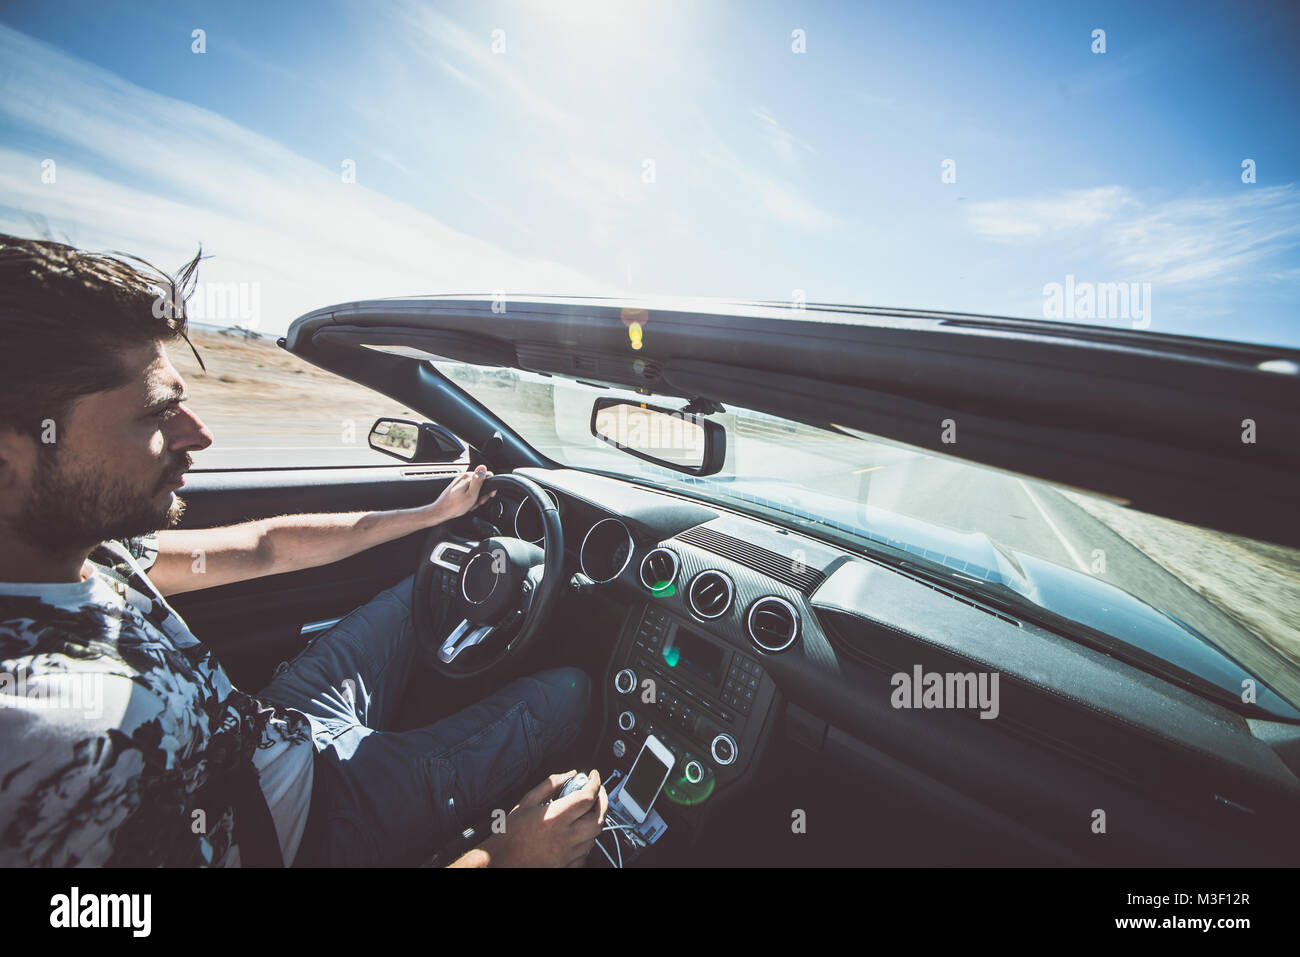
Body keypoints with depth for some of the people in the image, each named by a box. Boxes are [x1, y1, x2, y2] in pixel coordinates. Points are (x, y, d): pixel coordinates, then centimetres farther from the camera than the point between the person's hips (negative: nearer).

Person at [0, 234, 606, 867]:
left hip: (268, 732, 7)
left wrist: (436, 513, 13)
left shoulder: (79, 548, -11)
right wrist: (503, 857, -28)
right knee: (568, 689, 2)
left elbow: (265, 546, 2)